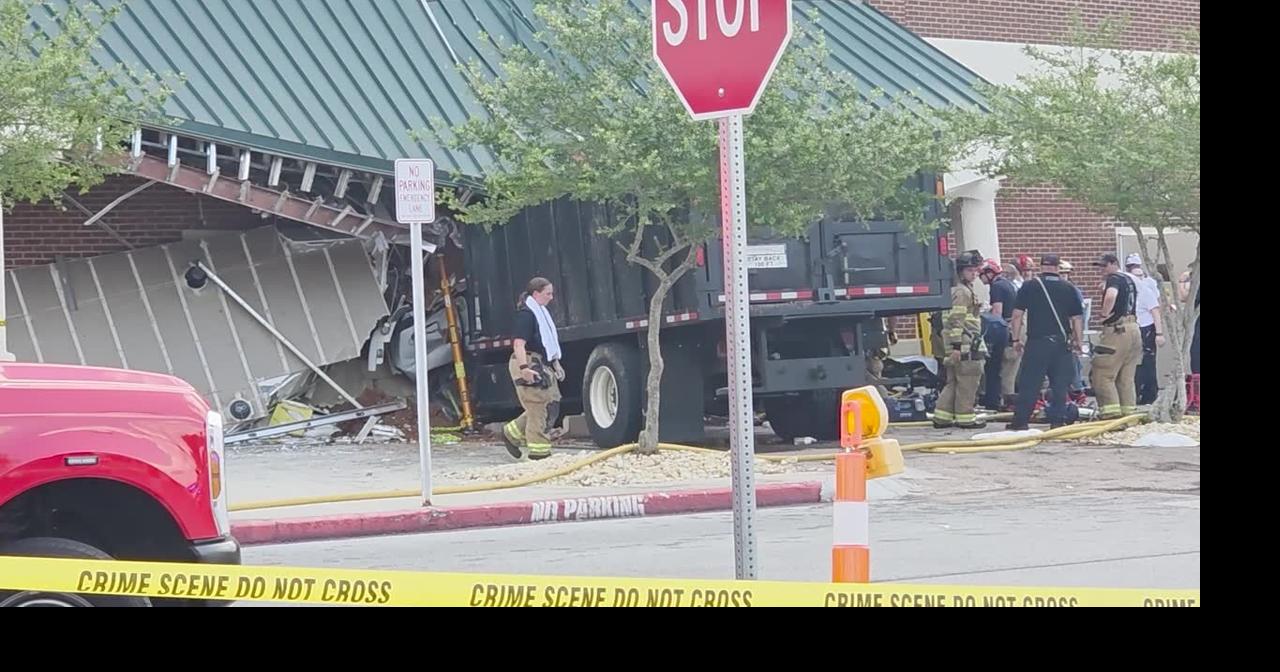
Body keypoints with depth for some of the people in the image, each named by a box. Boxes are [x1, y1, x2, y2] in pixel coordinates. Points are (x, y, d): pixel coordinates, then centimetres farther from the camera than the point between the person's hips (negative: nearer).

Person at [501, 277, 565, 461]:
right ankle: (538, 450, -3)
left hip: (542, 365, 10)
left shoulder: (541, 312, 18)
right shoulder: (526, 314, -13)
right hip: (528, 364, -10)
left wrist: (556, 364, 27)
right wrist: (524, 368, -31)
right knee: (539, 407, -8)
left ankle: (512, 433, 21)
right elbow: (519, 344, -22)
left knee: (551, 405, 9)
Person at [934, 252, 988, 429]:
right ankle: (965, 417, -1)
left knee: (953, 381, 12)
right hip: (964, 343, -11)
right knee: (967, 381, -5)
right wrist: (956, 346, -22)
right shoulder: (962, 292, -11)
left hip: (959, 344, 11)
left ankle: (942, 417, 13)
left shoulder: (967, 291, 23)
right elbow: (956, 320, -18)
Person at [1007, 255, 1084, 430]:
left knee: (1029, 383, 1)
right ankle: (1057, 419, 7)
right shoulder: (1068, 288, 4)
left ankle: (1021, 420, 2)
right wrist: (1078, 341, 13)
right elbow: (1077, 318, 5)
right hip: (1061, 342, 2)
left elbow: (1017, 314, -2)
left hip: (1037, 342, -2)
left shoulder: (1029, 286, -1)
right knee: (1060, 383, 7)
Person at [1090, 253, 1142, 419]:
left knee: (1102, 374, -6)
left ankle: (1111, 410, -12)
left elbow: (1110, 296, -32)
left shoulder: (1114, 279, -11)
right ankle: (1128, 409, 13)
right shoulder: (1129, 279, 18)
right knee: (1126, 376, 13)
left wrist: (1104, 314, -18)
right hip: (1133, 329, 9)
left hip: (1117, 329, -9)